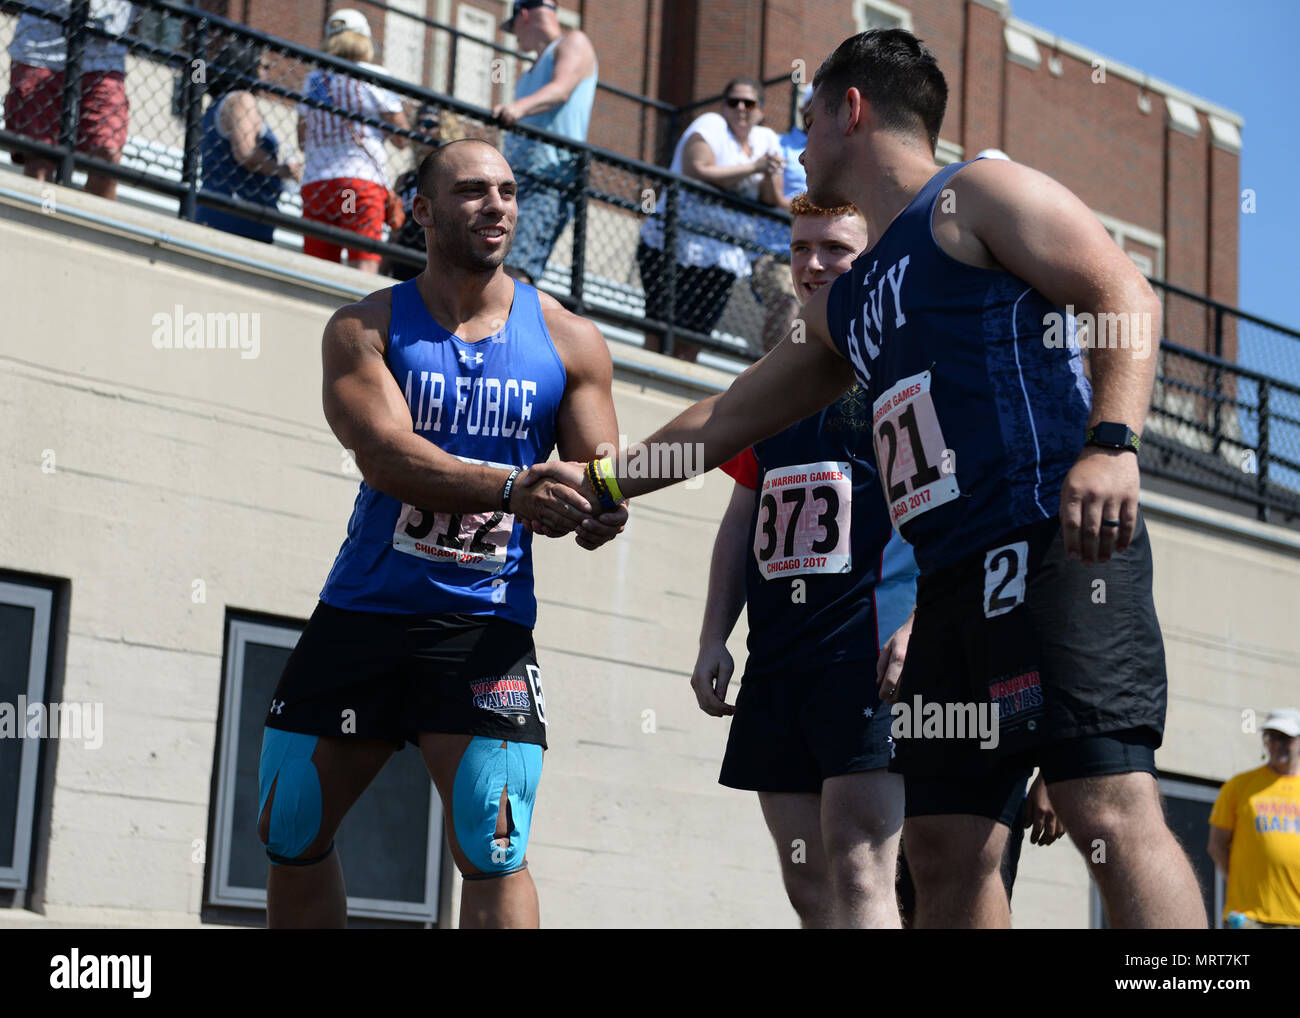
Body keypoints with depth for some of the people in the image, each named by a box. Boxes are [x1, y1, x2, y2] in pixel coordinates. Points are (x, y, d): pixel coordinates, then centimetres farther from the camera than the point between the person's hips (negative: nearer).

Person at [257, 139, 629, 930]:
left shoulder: (569, 343, 3)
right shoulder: (365, 328, -1)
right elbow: (386, 456, -17)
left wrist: (598, 512, -23)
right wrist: (514, 490, -33)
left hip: (485, 626, -1)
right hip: (360, 614, 2)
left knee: (493, 856, -12)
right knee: (291, 838, 11)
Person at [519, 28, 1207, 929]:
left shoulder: (980, 195, 3)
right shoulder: (845, 303, 27)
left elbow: (1126, 295, -9)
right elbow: (730, 418, 35)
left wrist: (1112, 443, -23)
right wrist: (604, 480, 35)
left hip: (1055, 545, -9)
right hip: (953, 578, 9)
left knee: (1111, 809, -19)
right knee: (946, 845, 4)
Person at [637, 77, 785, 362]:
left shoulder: (767, 140, 14)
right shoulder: (710, 125, -3)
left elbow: (770, 202, 10)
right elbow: (698, 174, -20)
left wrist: (770, 177, -11)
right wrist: (752, 168, -17)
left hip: (725, 259, 6)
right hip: (677, 245, -6)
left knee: (693, 340, 5)